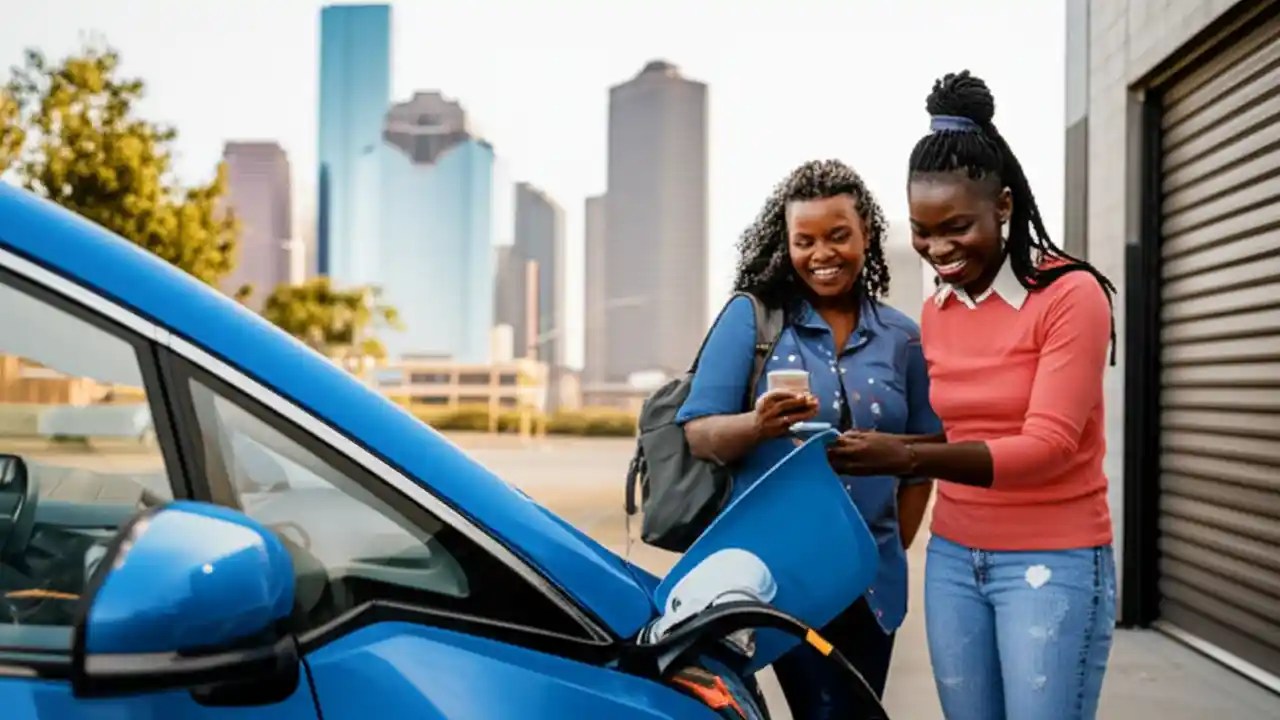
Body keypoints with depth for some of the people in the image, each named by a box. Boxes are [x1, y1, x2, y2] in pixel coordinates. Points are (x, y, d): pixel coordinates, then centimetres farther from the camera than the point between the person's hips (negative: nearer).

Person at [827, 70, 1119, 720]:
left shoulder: (1070, 295, -11)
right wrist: (877, 447, -5)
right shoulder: (936, 312, 9)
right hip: (952, 559, 6)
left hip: (1051, 562, -5)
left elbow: (1046, 447, -18)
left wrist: (907, 458, -29)